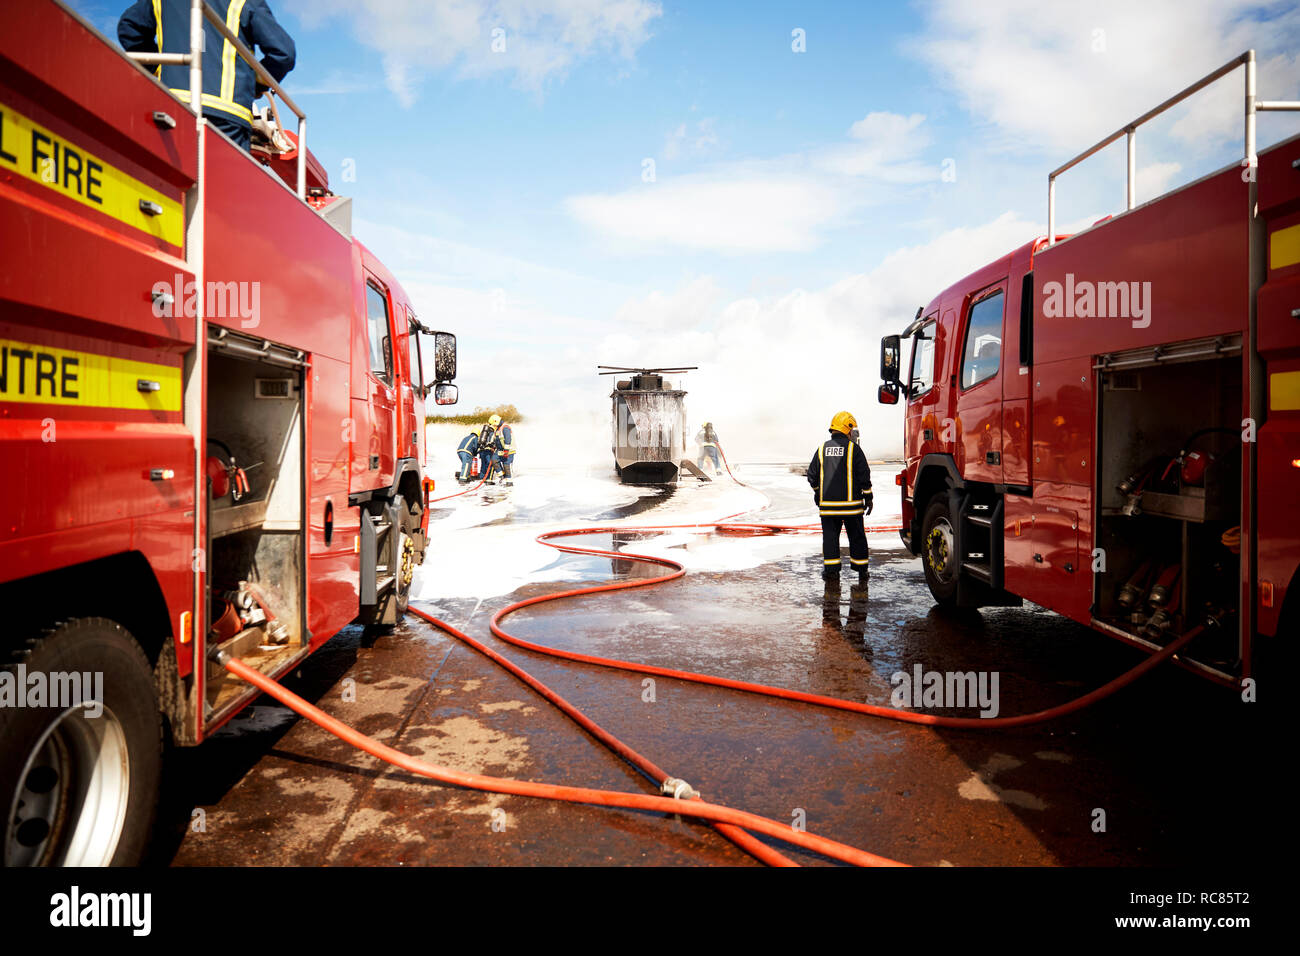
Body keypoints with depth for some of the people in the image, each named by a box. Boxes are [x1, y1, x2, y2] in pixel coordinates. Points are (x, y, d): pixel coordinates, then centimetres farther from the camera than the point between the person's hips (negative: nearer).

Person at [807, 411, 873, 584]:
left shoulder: (822, 449, 5)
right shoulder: (853, 448, -5)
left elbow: (812, 475, 10)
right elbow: (864, 475, -5)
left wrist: (818, 492, 27)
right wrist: (868, 498, 3)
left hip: (828, 503, 2)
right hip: (851, 502, -2)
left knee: (830, 536, 8)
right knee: (857, 537, 8)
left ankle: (831, 570, 6)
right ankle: (861, 571, 14)